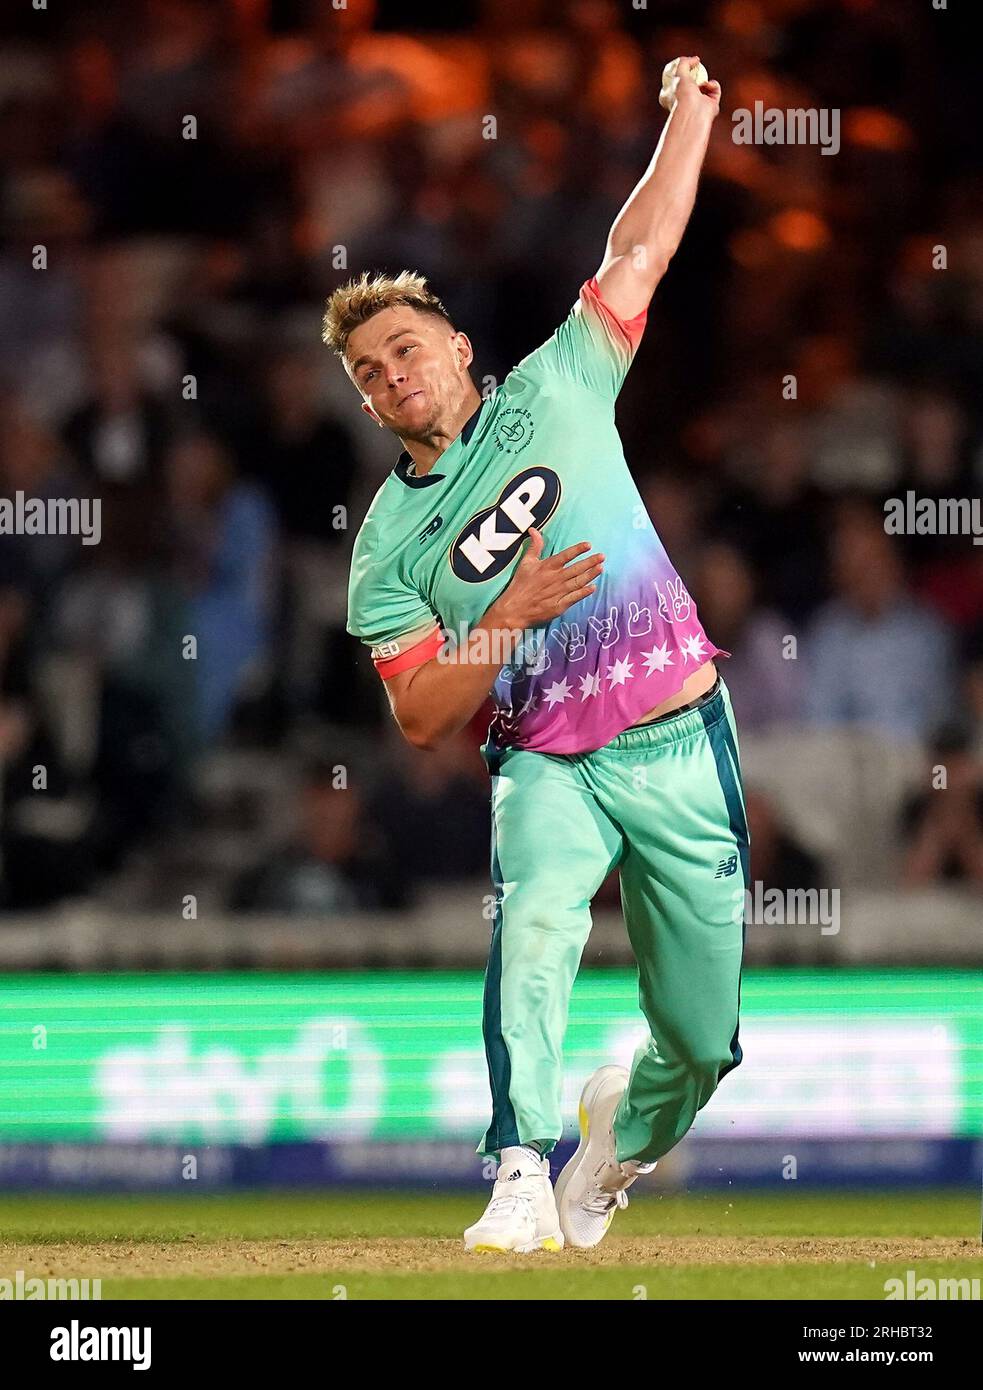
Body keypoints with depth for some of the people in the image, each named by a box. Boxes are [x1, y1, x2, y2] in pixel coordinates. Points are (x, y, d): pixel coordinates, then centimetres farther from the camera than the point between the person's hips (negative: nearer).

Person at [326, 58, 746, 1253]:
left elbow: (641, 249, 4)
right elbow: (420, 718, -2)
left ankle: (621, 1138, 35)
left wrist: (693, 99, 2)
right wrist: (512, 615, -14)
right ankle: (523, 1181, -38)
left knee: (705, 1040, 2)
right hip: (548, 767, -1)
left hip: (684, 750, 1)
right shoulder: (387, 544, 4)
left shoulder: (554, 393, 5)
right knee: (537, 914, -34)